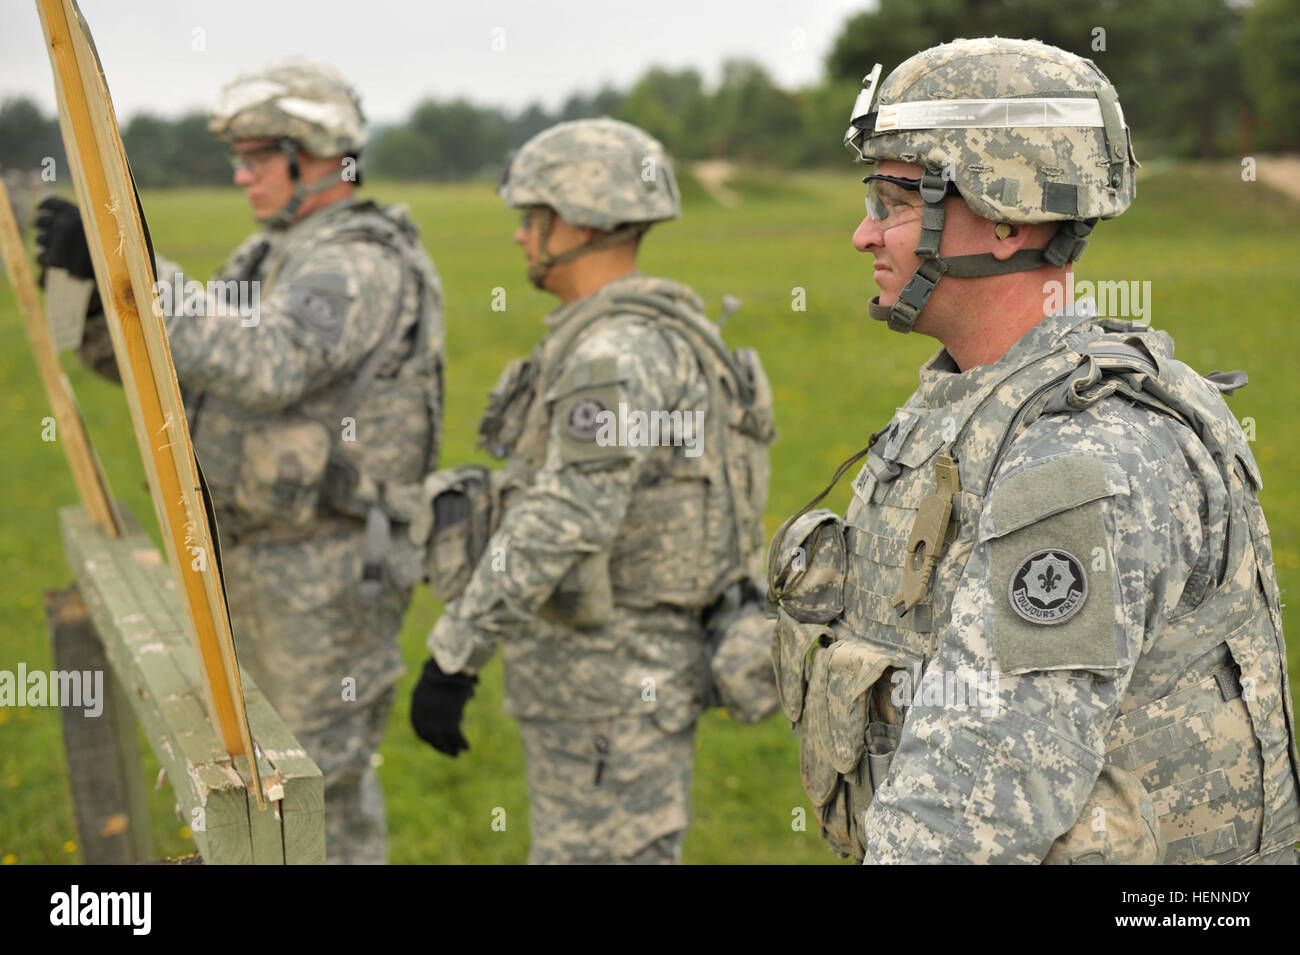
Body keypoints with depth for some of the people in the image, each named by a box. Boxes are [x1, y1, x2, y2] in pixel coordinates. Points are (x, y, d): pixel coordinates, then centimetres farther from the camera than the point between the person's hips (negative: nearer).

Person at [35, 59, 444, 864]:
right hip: (264, 556, 10)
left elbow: (263, 366, -36)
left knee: (323, 769, 3)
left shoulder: (359, 265, -19)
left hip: (331, 567, -10)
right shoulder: (274, 256, 12)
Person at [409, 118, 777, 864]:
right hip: (599, 660, 10)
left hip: (616, 682, -10)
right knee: (576, 855, 19)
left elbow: (562, 523, -28)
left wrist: (453, 658, -26)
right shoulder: (624, 339, 12)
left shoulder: (621, 350, -21)